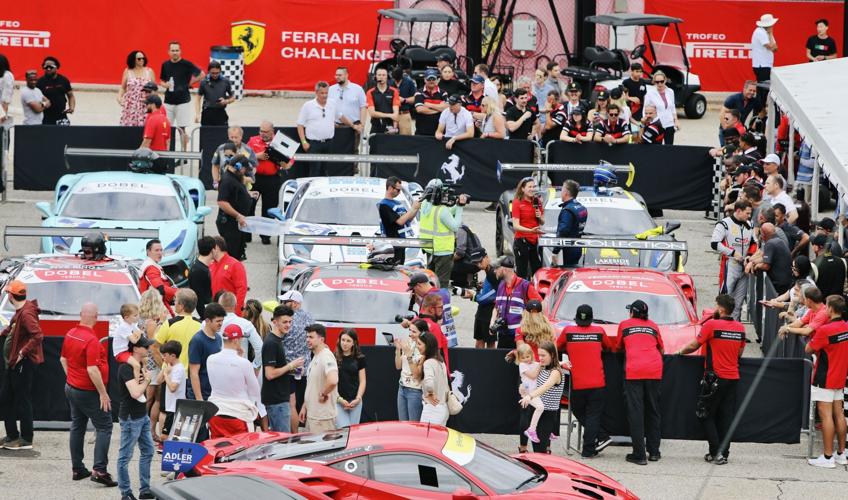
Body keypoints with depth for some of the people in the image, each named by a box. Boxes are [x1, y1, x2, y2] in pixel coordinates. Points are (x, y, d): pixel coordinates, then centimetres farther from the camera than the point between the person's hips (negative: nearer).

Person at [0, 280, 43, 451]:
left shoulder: (26, 313, -21)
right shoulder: (19, 312, 10)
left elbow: (37, 336, -29)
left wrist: (23, 353, -24)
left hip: (24, 363, -11)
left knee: (22, 401, -3)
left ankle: (26, 440, 5)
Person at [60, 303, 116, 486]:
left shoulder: (70, 334, 2)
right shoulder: (91, 340, -25)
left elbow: (63, 358, 15)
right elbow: (92, 370, -28)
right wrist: (103, 393, -20)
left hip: (71, 387, 8)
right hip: (89, 392, -8)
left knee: (77, 427, 16)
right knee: (104, 428, -3)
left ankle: (77, 469, 20)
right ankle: (99, 470, -13)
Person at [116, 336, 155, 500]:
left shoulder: (139, 365, 10)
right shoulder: (126, 368, -19)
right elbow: (135, 393, -27)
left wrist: (144, 380, 0)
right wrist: (146, 380, -11)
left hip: (142, 415, 10)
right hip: (130, 417, -10)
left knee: (147, 452, 14)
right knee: (125, 456, 1)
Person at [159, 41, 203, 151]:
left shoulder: (186, 64, -6)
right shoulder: (165, 65, 7)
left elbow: (202, 74, -4)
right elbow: (161, 81, 19)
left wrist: (190, 83, -5)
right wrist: (165, 84, -4)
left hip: (183, 101, -4)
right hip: (168, 101, 4)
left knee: (182, 129, -1)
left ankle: (184, 152, 5)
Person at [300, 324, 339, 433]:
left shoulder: (326, 357, -17)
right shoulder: (315, 358, 16)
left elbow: (332, 381, -34)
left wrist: (323, 394, -18)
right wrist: (304, 407, 21)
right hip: (311, 414, 10)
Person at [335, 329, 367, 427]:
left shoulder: (359, 359, 6)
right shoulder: (334, 358, 1)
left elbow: (362, 381, 8)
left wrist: (358, 398, -5)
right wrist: (339, 399, -9)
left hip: (355, 402, 2)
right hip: (338, 401, -2)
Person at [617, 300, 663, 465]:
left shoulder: (624, 325, 14)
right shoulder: (653, 326, 19)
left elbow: (618, 347, 25)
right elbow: (661, 349, 28)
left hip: (634, 371, -3)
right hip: (654, 369, 3)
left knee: (635, 412, -4)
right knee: (653, 411, 13)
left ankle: (639, 455, -10)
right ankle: (654, 452, 15)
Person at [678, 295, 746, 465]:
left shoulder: (712, 325, -12)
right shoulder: (740, 328, 5)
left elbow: (694, 345, -6)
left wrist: (681, 352, 12)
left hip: (716, 377, -5)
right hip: (733, 377, 5)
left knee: (707, 416, 4)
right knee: (727, 417, 9)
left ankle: (716, 452, -4)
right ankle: (724, 453, 8)